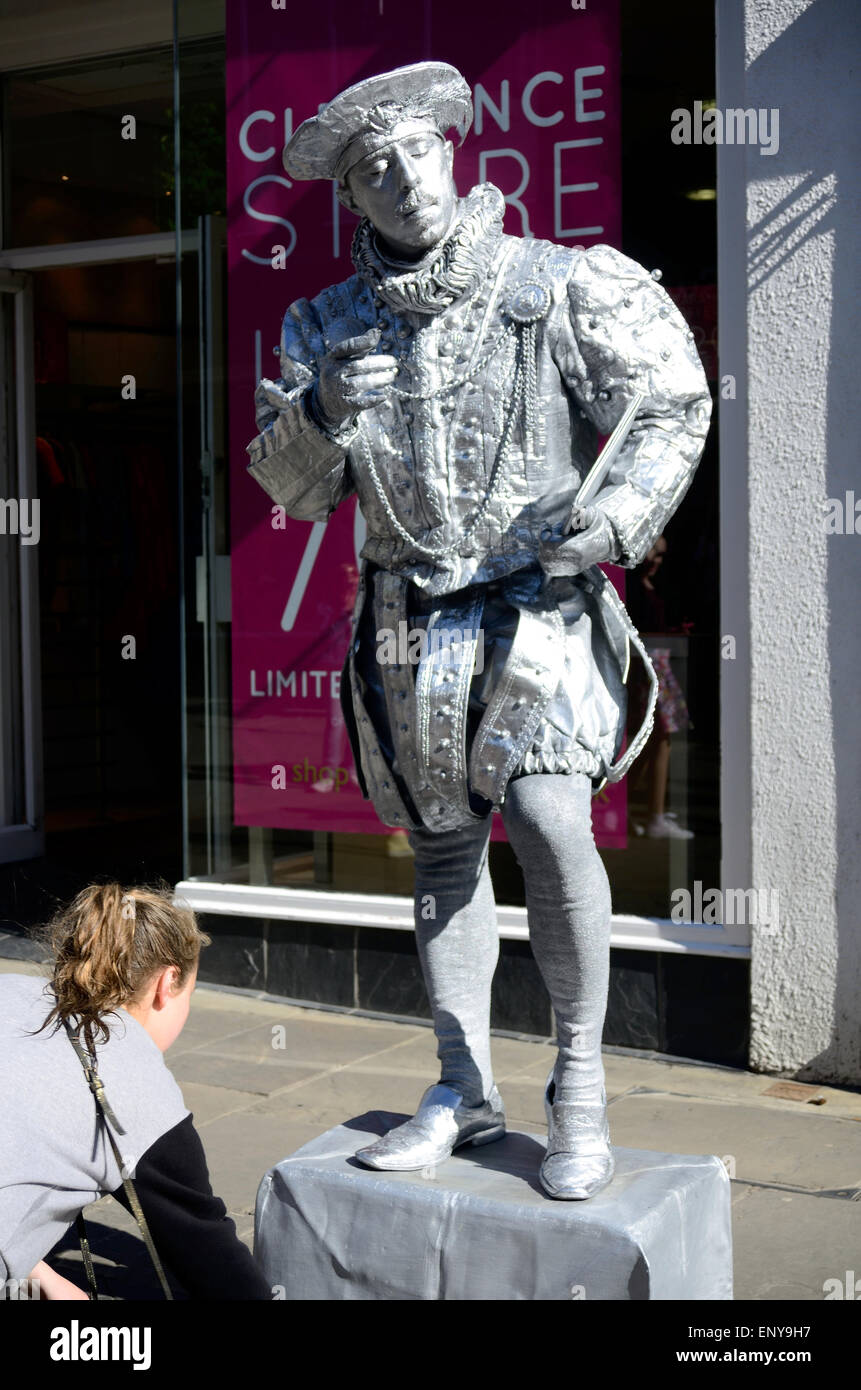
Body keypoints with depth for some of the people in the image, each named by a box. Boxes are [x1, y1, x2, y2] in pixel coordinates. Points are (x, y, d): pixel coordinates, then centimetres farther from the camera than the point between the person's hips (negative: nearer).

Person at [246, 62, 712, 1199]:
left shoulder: (562, 286, -2)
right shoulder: (329, 327, 7)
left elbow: (674, 407, 2)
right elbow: (291, 488, 6)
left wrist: (623, 513, -14)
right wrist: (324, 411, -15)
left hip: (537, 610, -4)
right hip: (408, 631, 4)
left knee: (550, 824, -20)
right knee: (443, 850, 9)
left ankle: (580, 1084, -3)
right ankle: (466, 1092, 20)